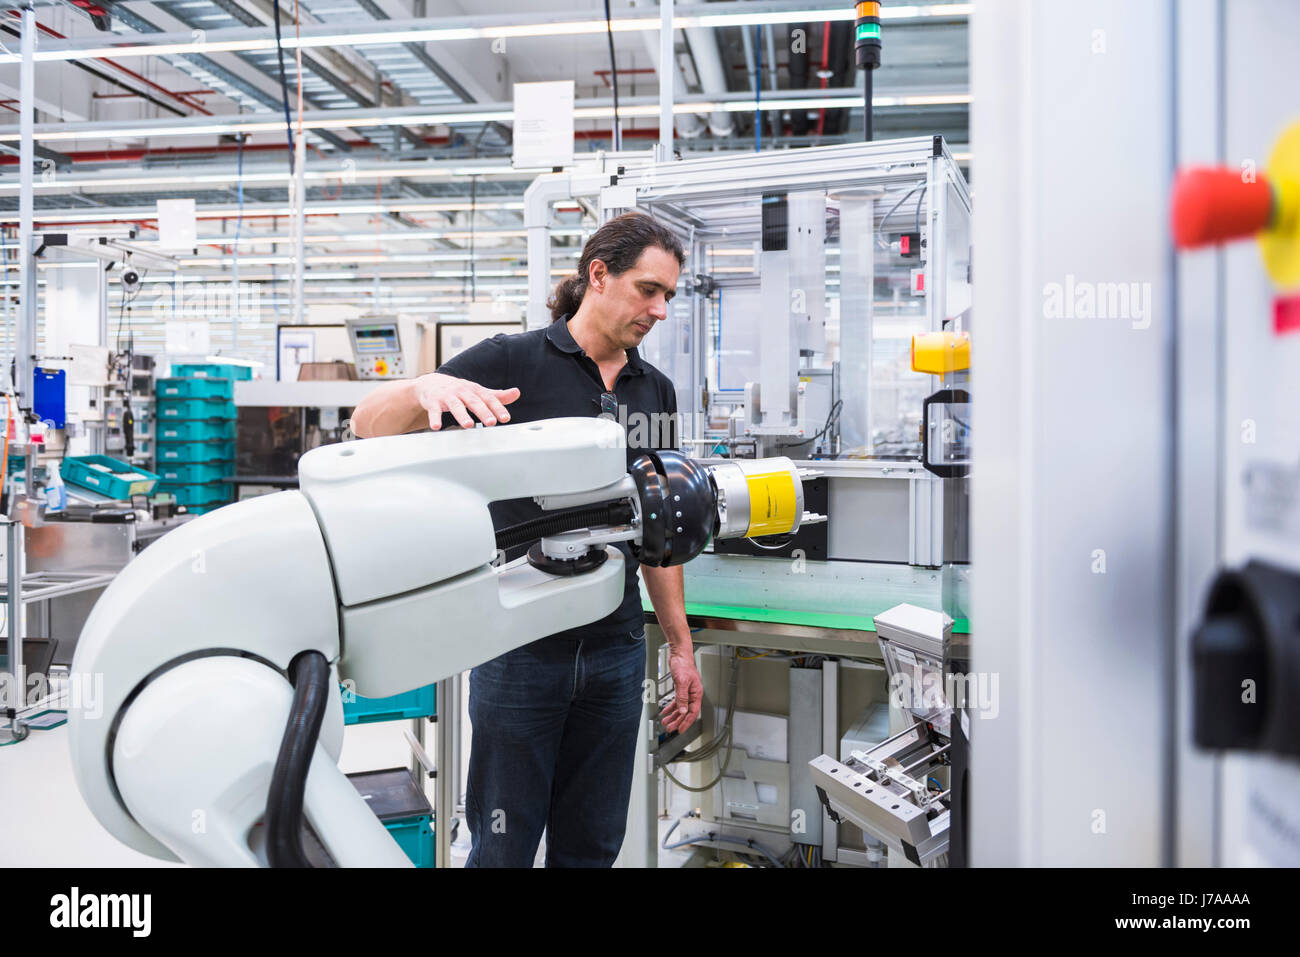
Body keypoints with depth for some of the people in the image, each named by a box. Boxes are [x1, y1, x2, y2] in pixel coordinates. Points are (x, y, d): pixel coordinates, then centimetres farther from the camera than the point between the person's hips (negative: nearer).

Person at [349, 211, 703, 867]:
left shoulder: (655, 390, 9)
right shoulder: (511, 362, -7)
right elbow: (369, 424, -11)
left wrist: (679, 644, 13)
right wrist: (426, 389, -33)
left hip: (615, 650, 5)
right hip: (521, 647, -4)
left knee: (593, 844, 16)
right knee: (504, 846, 9)